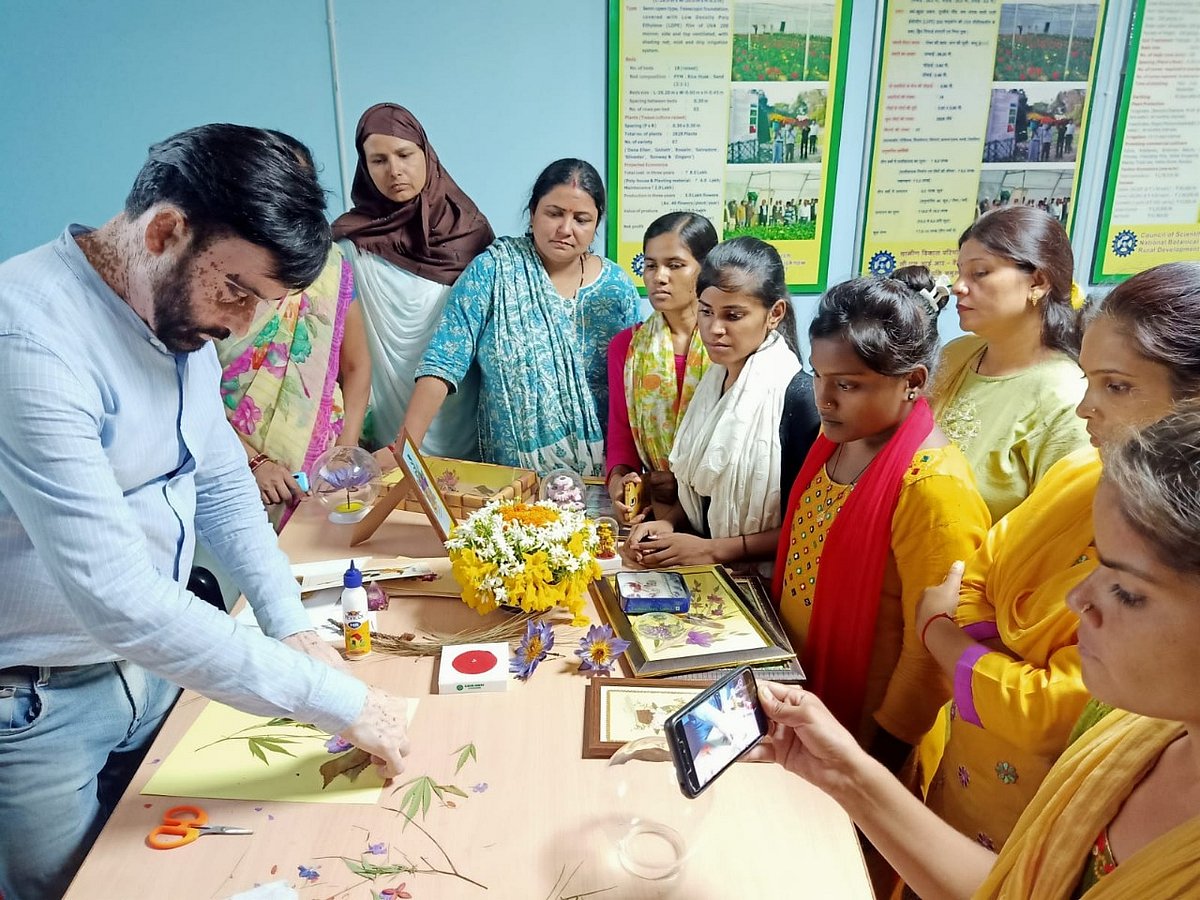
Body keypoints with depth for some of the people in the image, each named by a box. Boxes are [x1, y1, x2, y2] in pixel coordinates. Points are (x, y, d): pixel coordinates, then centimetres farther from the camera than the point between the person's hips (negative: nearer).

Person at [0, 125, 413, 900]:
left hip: (149, 663, 7)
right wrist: (341, 702, -29)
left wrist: (294, 628, -4)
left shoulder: (183, 310, -2)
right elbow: (119, 599, -35)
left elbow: (221, 484, 7)